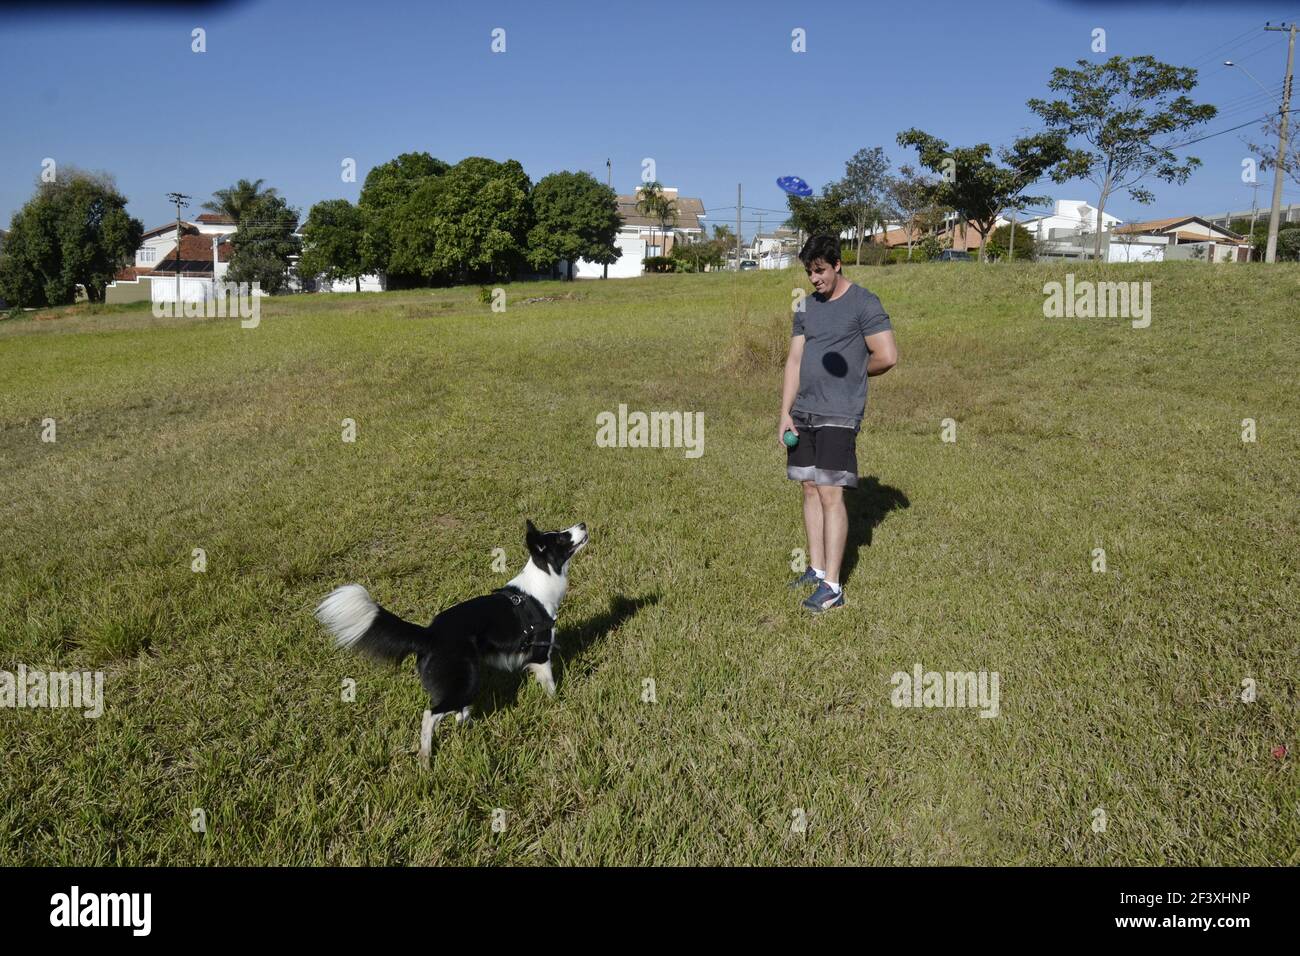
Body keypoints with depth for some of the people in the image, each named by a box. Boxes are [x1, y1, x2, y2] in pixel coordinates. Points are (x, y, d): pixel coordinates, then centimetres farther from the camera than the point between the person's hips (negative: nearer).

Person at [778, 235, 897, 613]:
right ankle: (817, 570, 19)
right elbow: (794, 361, 12)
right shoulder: (807, 306, 15)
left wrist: (849, 369, 6)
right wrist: (785, 414, 5)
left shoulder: (864, 304, -5)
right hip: (803, 413, 7)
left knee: (830, 494, -9)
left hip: (839, 415, -7)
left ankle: (832, 586, -6)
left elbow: (887, 357, -10)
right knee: (810, 489, 9)